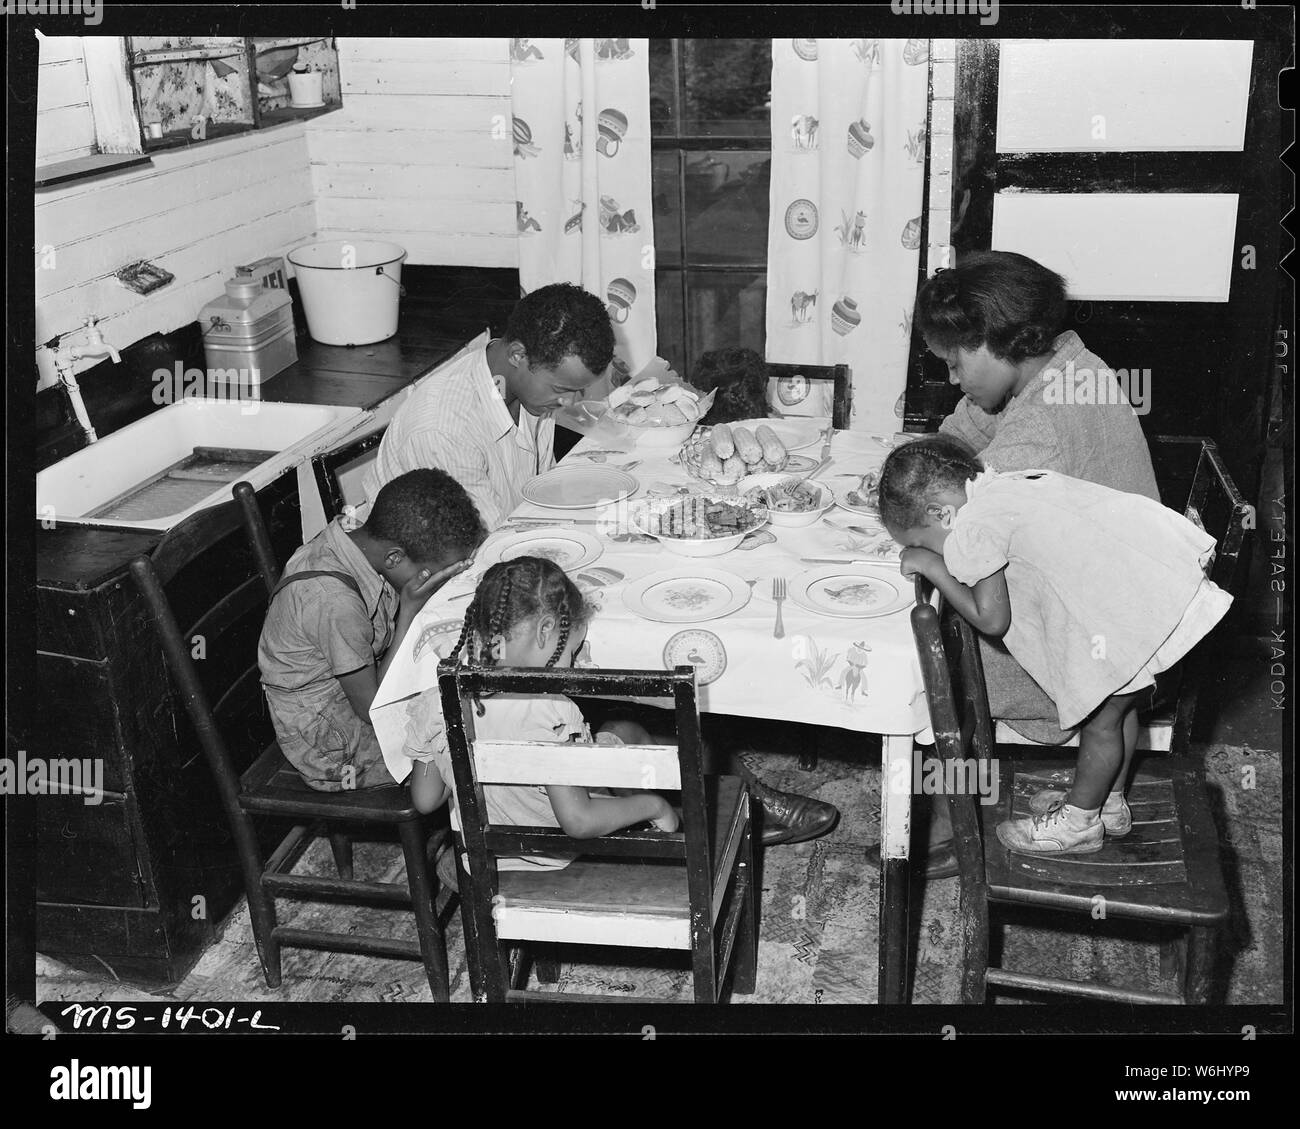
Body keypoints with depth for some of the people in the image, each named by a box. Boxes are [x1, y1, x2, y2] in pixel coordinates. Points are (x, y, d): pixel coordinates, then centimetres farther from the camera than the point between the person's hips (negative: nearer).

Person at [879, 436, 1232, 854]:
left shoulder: (972, 526, -15)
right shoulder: (1002, 484, 11)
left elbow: (991, 619, -7)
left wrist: (931, 566, 1)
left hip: (1145, 600, -10)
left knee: (1100, 718, 9)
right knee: (1118, 704, 25)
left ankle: (1080, 822, 28)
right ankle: (1110, 803, 43)